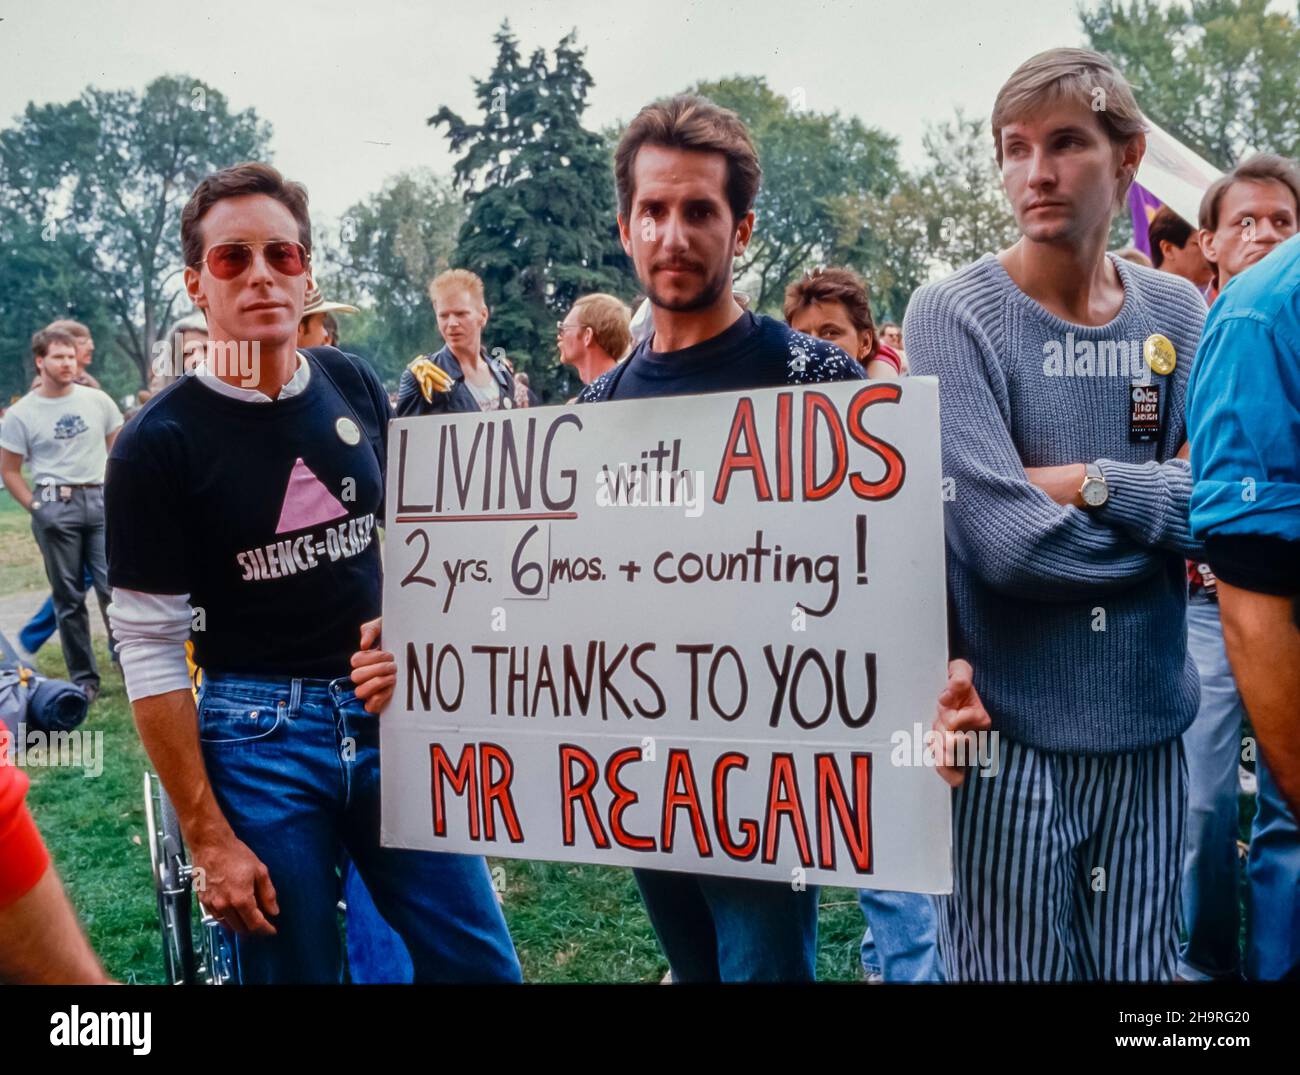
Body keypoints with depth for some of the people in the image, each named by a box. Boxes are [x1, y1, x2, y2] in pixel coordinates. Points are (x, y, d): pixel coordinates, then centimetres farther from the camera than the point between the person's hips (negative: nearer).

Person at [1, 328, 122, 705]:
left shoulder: (97, 401, 4)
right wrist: (36, 507, -2)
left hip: (100, 500, 1)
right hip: (55, 507, -1)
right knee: (69, 597, 6)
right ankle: (84, 678, 15)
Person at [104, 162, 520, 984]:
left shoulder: (357, 388, 3)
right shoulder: (160, 441, -9)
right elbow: (150, 652, -8)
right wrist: (209, 839, -9)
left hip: (391, 716, 4)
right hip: (257, 737, -3)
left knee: (482, 963, 8)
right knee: (295, 968, 11)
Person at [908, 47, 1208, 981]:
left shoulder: (1180, 316, 4)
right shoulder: (954, 315, -10)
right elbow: (1008, 542, -20)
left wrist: (1095, 484, -15)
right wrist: (1172, 513, -7)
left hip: (1150, 729, 5)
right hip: (1007, 734, -4)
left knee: (1140, 969, 18)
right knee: (1014, 971, 8)